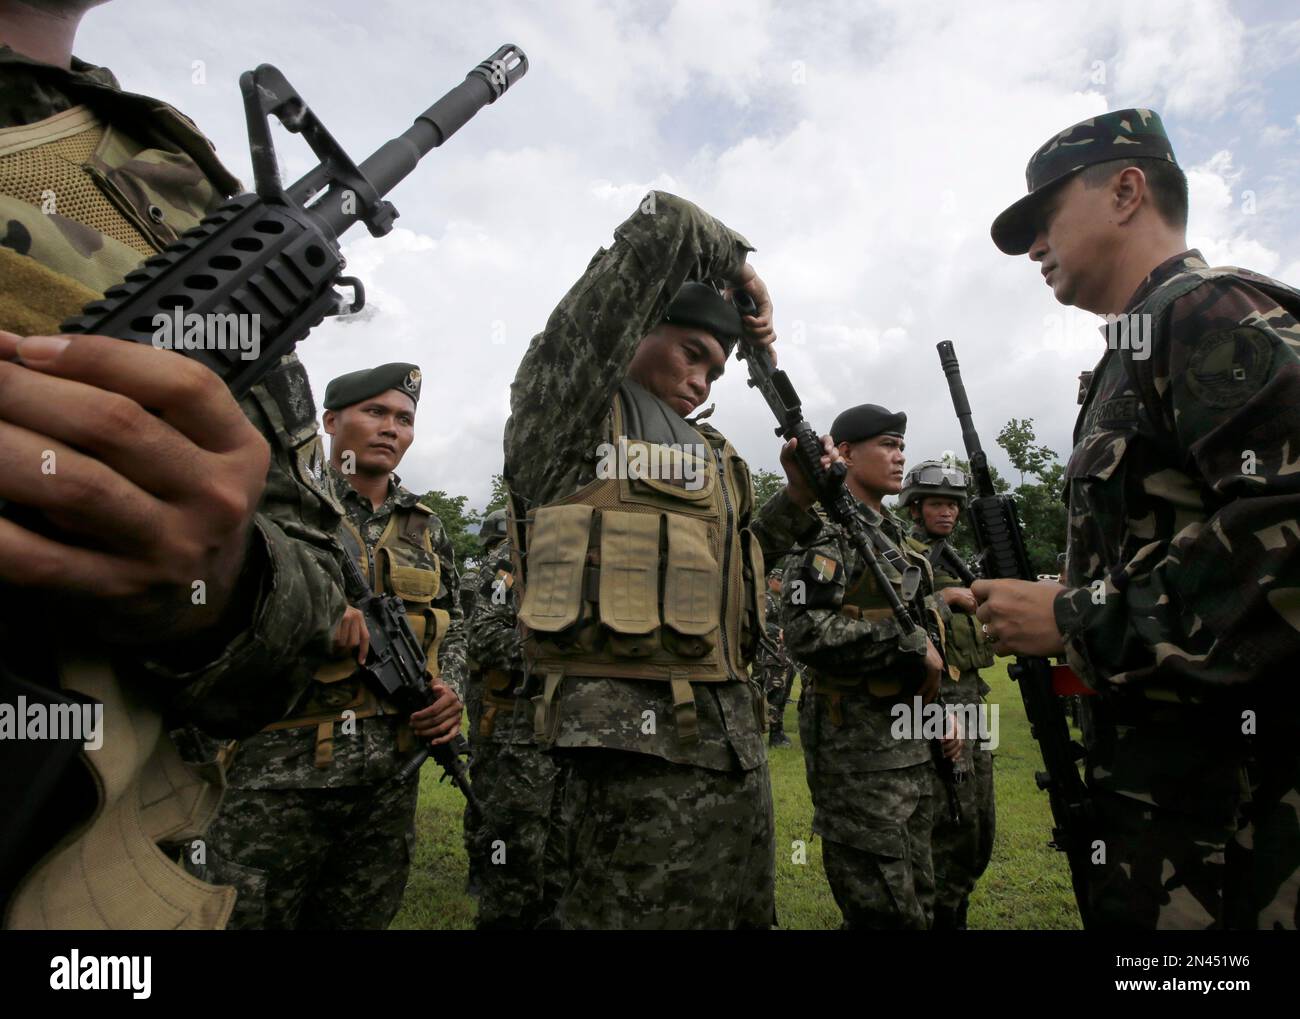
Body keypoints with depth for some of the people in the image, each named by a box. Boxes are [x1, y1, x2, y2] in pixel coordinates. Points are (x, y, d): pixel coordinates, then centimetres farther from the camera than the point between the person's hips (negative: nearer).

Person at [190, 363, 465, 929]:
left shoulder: (426, 528, 12)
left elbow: (451, 627, 20)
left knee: (362, 919, 17)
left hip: (390, 779, 5)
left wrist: (450, 688, 1)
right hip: (278, 773, -4)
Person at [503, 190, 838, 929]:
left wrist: (799, 498, 16)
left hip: (739, 740, 8)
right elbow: (663, 227, -6)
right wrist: (738, 267, 12)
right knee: (636, 914, 1)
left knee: (744, 914, 16)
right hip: (637, 749, -8)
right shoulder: (575, 408, -2)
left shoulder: (708, 450, 20)